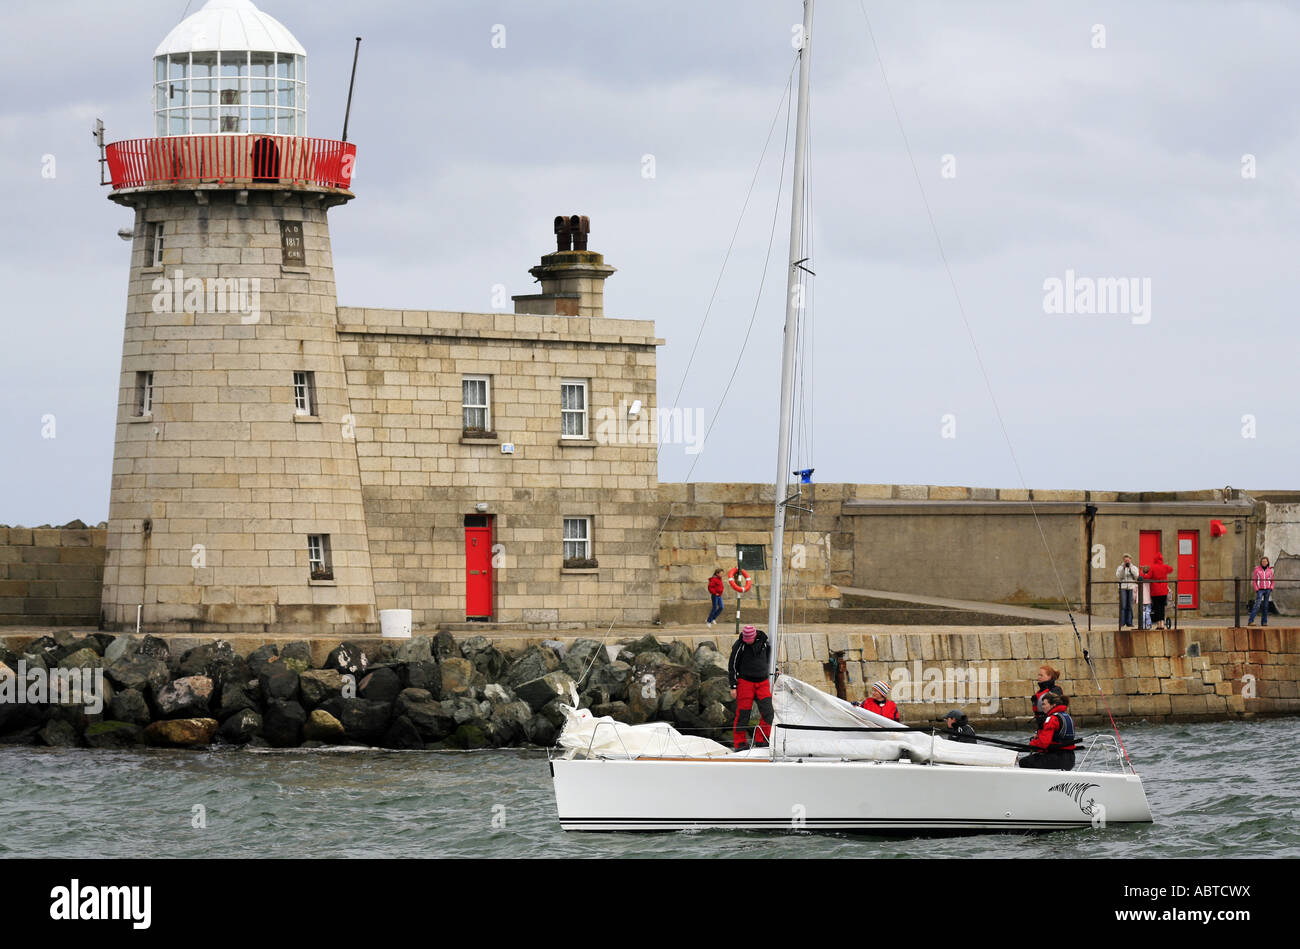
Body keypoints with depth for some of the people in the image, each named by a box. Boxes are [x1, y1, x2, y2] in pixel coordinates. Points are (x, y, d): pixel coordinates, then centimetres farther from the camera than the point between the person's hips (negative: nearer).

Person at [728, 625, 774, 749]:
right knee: (743, 714, -5)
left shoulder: (763, 642, 3)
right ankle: (740, 742, 4)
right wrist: (733, 686, -8)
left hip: (762, 682, 4)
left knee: (767, 711, -7)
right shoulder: (739, 645, -8)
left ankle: (761, 741, 1)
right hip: (745, 682, -4)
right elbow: (732, 666, -5)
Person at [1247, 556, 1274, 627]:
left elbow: (1272, 581, 15)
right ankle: (1250, 621, -18)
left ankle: (1264, 622, 8)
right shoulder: (1257, 569, 2)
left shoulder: (1270, 570, 9)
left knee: (1265, 606, 3)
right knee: (1257, 605, -15)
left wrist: (1271, 589, -1)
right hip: (1260, 589, -3)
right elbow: (1254, 580, 2)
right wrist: (1256, 590, -7)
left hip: (1267, 590, 3)